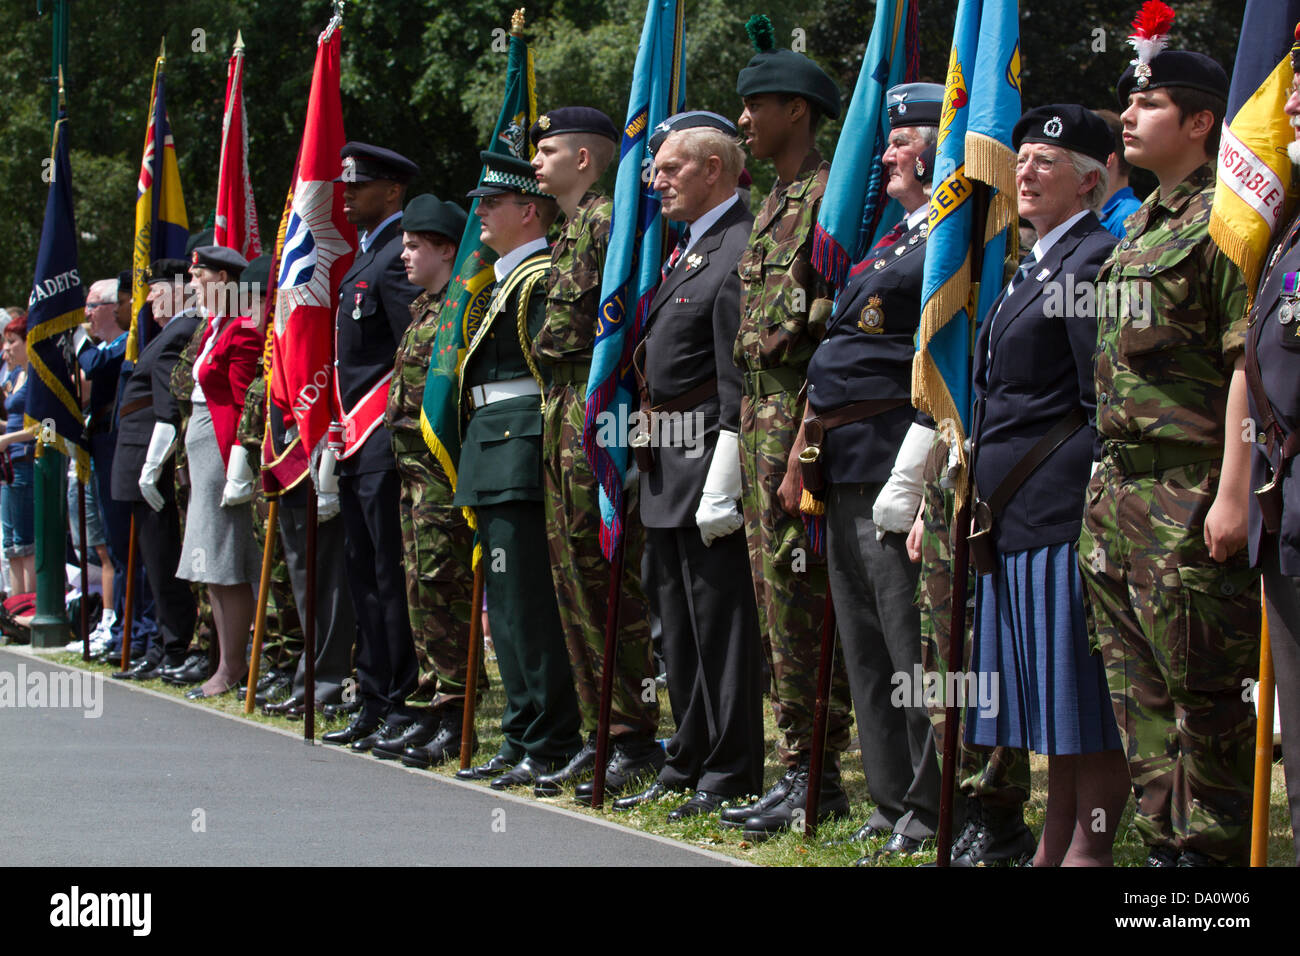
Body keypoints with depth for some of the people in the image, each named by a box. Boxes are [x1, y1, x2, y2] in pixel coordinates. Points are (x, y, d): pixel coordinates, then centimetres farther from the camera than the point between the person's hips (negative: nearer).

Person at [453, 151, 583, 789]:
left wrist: (546, 449, -21)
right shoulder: (505, 280, 21)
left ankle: (551, 748, -8)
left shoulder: (544, 278, -11)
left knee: (528, 605, -10)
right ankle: (522, 742, 18)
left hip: (520, 451, -11)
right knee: (507, 608, 12)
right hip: (492, 458, 11)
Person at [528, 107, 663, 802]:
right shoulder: (573, 230, 20)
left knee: (606, 578, -8)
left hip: (597, 412, -10)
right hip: (564, 416, 10)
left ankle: (636, 742, -5)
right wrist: (560, 414, 19)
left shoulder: (607, 220, -10)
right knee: (574, 578, 10)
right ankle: (601, 734, 14)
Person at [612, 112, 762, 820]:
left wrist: (723, 484, -23)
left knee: (721, 620, -5)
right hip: (667, 469, 10)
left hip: (709, 462, -10)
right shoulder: (686, 250, 18)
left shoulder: (741, 249, -14)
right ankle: (689, 764, 25)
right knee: (678, 620, 16)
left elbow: (742, 378, -20)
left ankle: (730, 779, 0)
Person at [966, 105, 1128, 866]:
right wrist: (987, 492, 20)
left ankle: (1090, 845, 0)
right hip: (1017, 510, 10)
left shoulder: (1095, 260, -10)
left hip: (1066, 504, -10)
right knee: (1051, 689, 13)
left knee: (1086, 688, -4)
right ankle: (1057, 841, 19)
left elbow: (1106, 402, -14)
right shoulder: (1035, 265, 20)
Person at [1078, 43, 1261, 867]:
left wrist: (1234, 492, -22)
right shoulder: (1141, 227, 18)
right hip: (1120, 489, 9)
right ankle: (1167, 840, 17)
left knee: (1204, 689, -4)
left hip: (1191, 496, -9)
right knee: (1139, 684, 11)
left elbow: (1248, 365, -16)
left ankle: (1215, 849, 2)